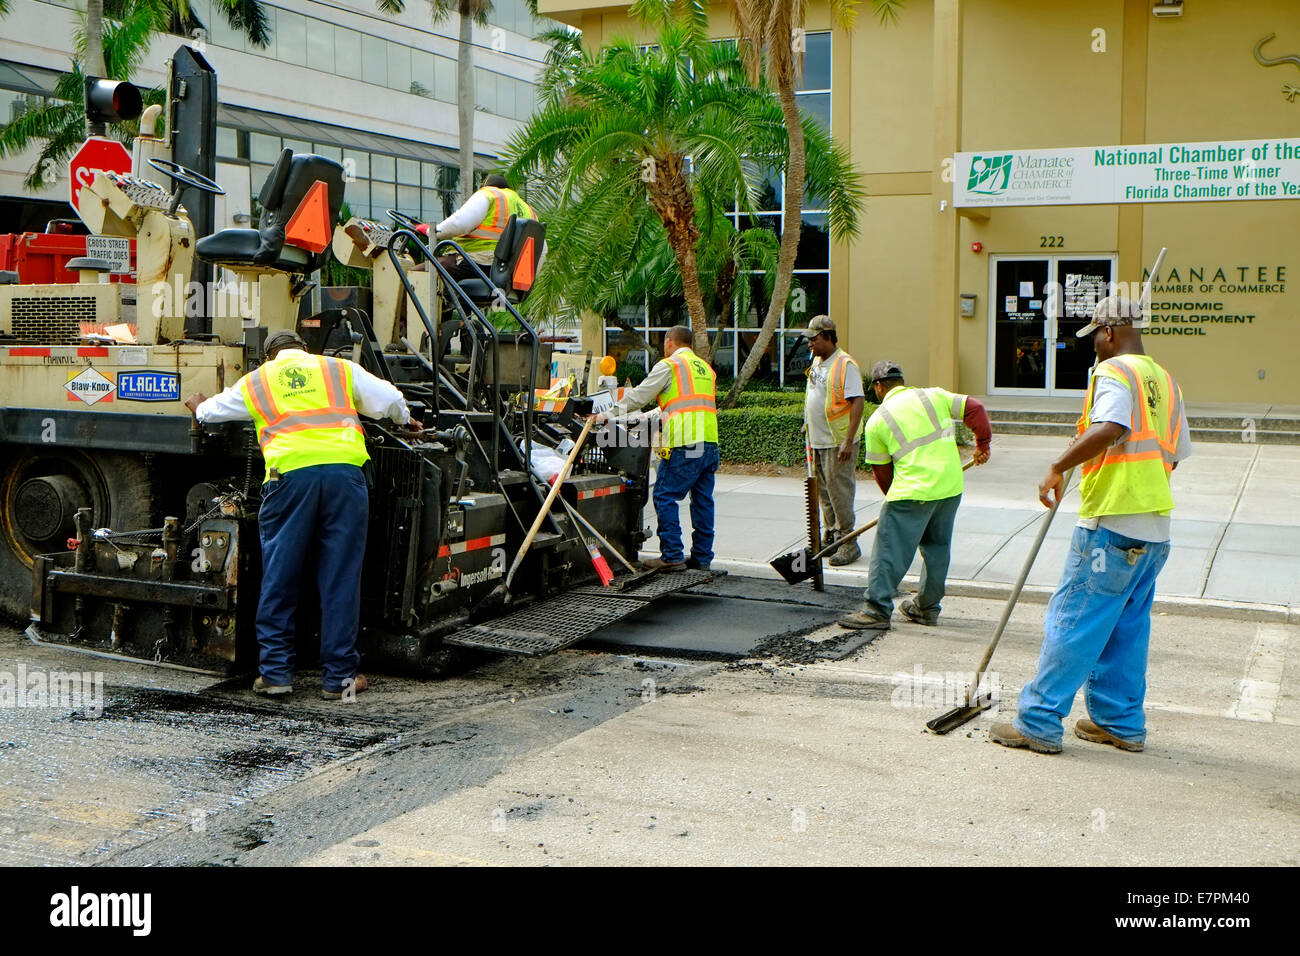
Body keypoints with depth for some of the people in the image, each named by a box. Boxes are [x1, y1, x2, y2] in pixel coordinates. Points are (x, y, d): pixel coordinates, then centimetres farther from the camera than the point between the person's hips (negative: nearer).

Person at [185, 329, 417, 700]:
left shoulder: (255, 382, 23)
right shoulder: (341, 369, 21)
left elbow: (215, 410, 36)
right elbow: (389, 400, 23)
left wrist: (199, 406, 60)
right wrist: (405, 420, 45)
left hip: (290, 474, 0)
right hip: (344, 469, 0)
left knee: (278, 576, 10)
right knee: (341, 576, 4)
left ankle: (274, 672, 13)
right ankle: (339, 677, 9)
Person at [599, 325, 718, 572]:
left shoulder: (668, 366, 0)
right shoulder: (706, 368, 23)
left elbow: (638, 397, 0)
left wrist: (608, 415, 10)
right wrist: (660, 416, 36)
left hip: (684, 445, -8)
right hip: (710, 443, 8)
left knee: (665, 497, -2)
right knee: (703, 500, 10)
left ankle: (672, 556, -5)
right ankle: (702, 556, 13)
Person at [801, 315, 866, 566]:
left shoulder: (845, 365, -14)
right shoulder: (817, 362, 13)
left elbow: (858, 402, -20)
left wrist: (848, 441, -25)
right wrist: (808, 424, 22)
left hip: (838, 442, -9)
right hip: (817, 440, 9)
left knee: (839, 491, -7)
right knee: (823, 491, 13)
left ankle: (848, 544, 1)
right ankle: (830, 536, 23)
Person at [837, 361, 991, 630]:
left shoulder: (877, 420, 2)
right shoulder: (935, 395, 10)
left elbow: (881, 470, 9)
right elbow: (975, 409, 6)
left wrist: (895, 497, 24)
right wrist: (983, 444, 19)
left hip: (913, 491, -5)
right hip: (951, 487, 5)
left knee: (890, 550, 2)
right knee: (937, 547, 18)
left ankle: (877, 610, 1)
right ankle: (927, 608, 26)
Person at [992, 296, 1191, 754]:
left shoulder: (1114, 372, -9)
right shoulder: (1165, 380, 18)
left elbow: (1109, 428, -28)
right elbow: (1176, 453, 22)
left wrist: (1058, 466, -23)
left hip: (1111, 525, -9)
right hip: (1156, 531, 9)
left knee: (1072, 622, -4)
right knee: (1127, 628, 15)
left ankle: (1038, 722, -1)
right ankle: (1121, 723, 22)